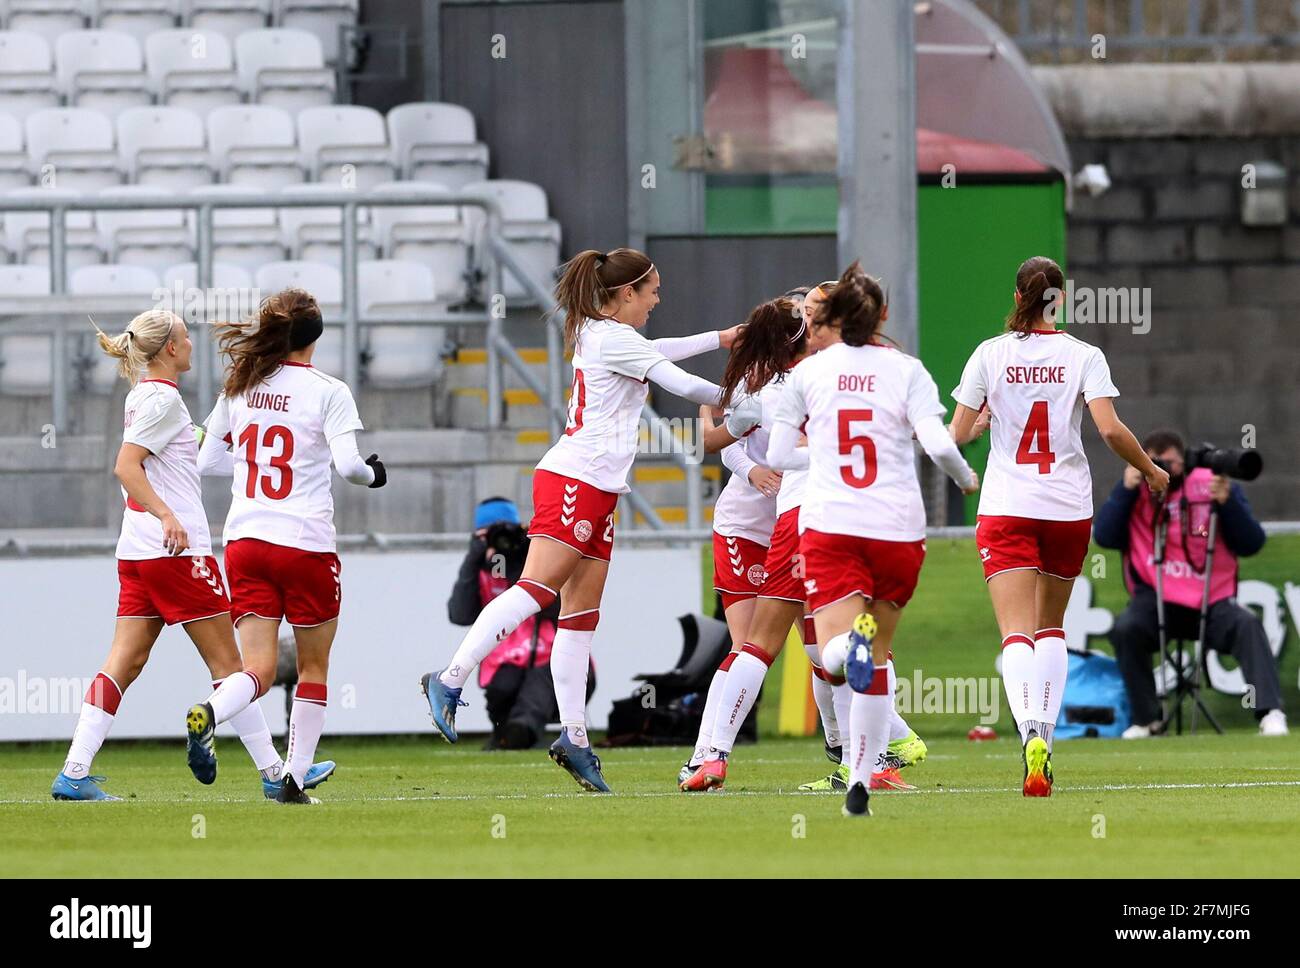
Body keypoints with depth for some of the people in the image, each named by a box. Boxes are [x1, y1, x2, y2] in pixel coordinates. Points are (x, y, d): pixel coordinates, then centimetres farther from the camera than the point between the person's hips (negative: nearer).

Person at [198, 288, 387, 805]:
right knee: (314, 669, 14)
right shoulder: (328, 392, -6)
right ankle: (295, 777, 12)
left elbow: (208, 459, 13)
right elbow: (347, 464, -16)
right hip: (306, 545, -3)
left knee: (258, 671, -3)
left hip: (244, 543, 3)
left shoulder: (239, 387, 7)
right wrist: (373, 474, 6)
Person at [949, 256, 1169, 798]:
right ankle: (1045, 735, 10)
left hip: (1006, 509, -1)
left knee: (1017, 632, -10)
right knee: (1051, 627, 20)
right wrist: (1150, 470, 6)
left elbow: (958, 434, 0)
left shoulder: (990, 355, -1)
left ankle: (1030, 733, -35)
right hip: (1068, 508, 1)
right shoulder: (1083, 357, -2)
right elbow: (1110, 429, -11)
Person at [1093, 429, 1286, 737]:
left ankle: (1270, 712, -35)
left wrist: (1226, 501, -20)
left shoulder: (1212, 484, 3)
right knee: (1126, 628, -28)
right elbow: (1104, 536, -7)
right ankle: (1147, 720, -14)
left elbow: (1251, 544, -5)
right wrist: (1126, 489, -14)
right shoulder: (1136, 492, 7)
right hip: (1156, 601, 1)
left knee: (1247, 625, -28)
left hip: (1211, 601, -1)